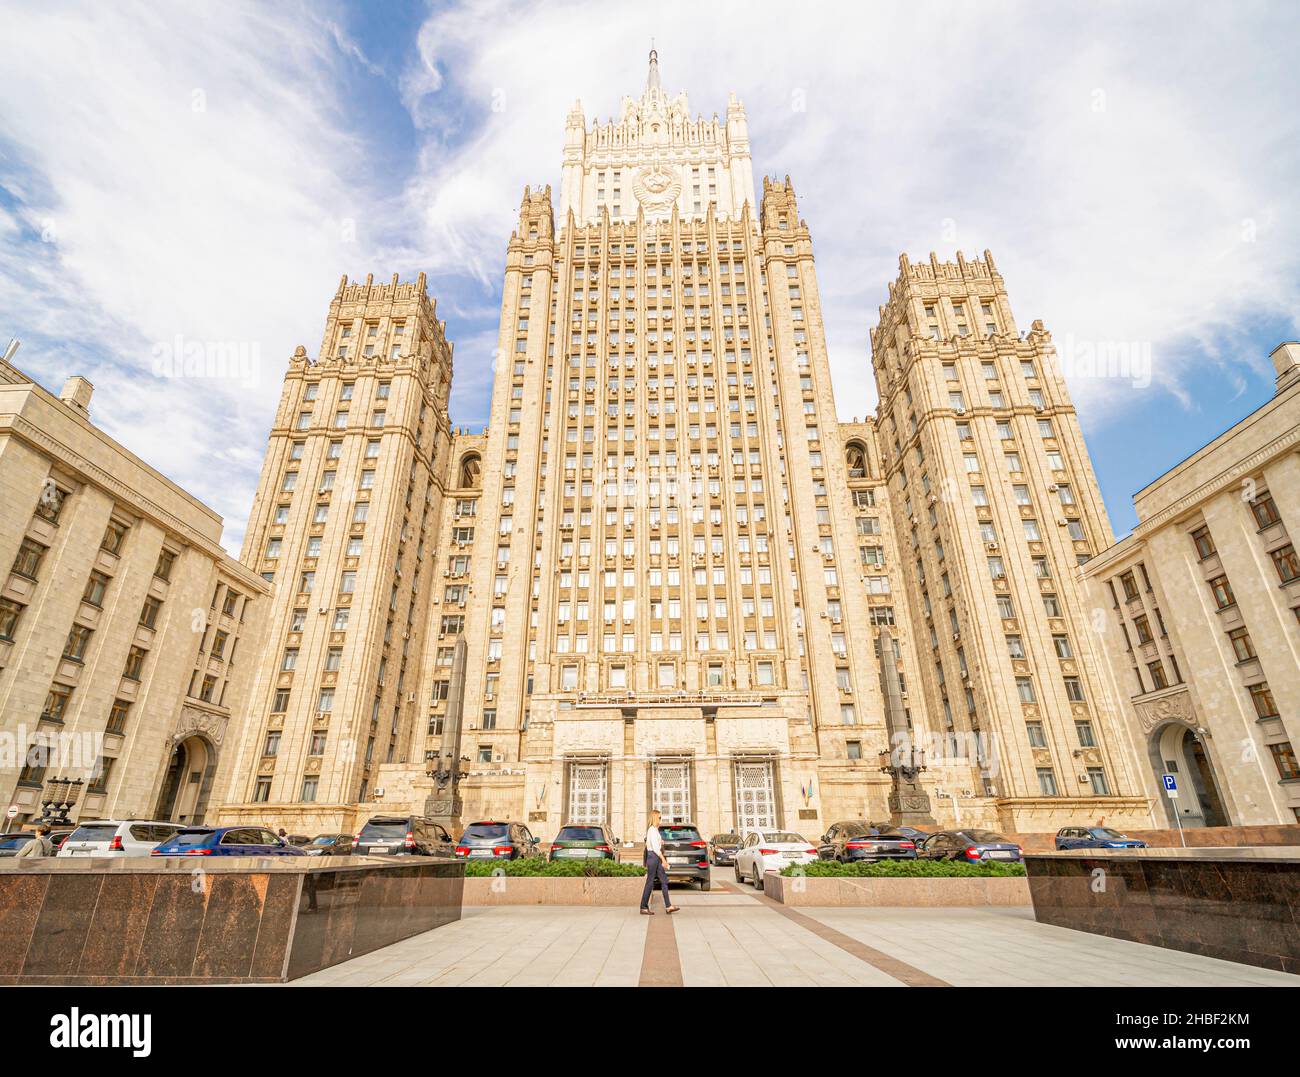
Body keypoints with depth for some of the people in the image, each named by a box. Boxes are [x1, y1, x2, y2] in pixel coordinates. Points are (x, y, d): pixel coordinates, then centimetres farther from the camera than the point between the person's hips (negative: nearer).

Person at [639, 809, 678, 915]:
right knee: (650, 883, -3)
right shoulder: (652, 830, -15)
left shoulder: (654, 829, 17)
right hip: (653, 856, -10)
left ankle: (668, 906, 8)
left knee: (664, 881, 7)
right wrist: (663, 860, -21)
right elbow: (655, 847, -21)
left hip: (656, 858, 10)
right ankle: (644, 908, 5)